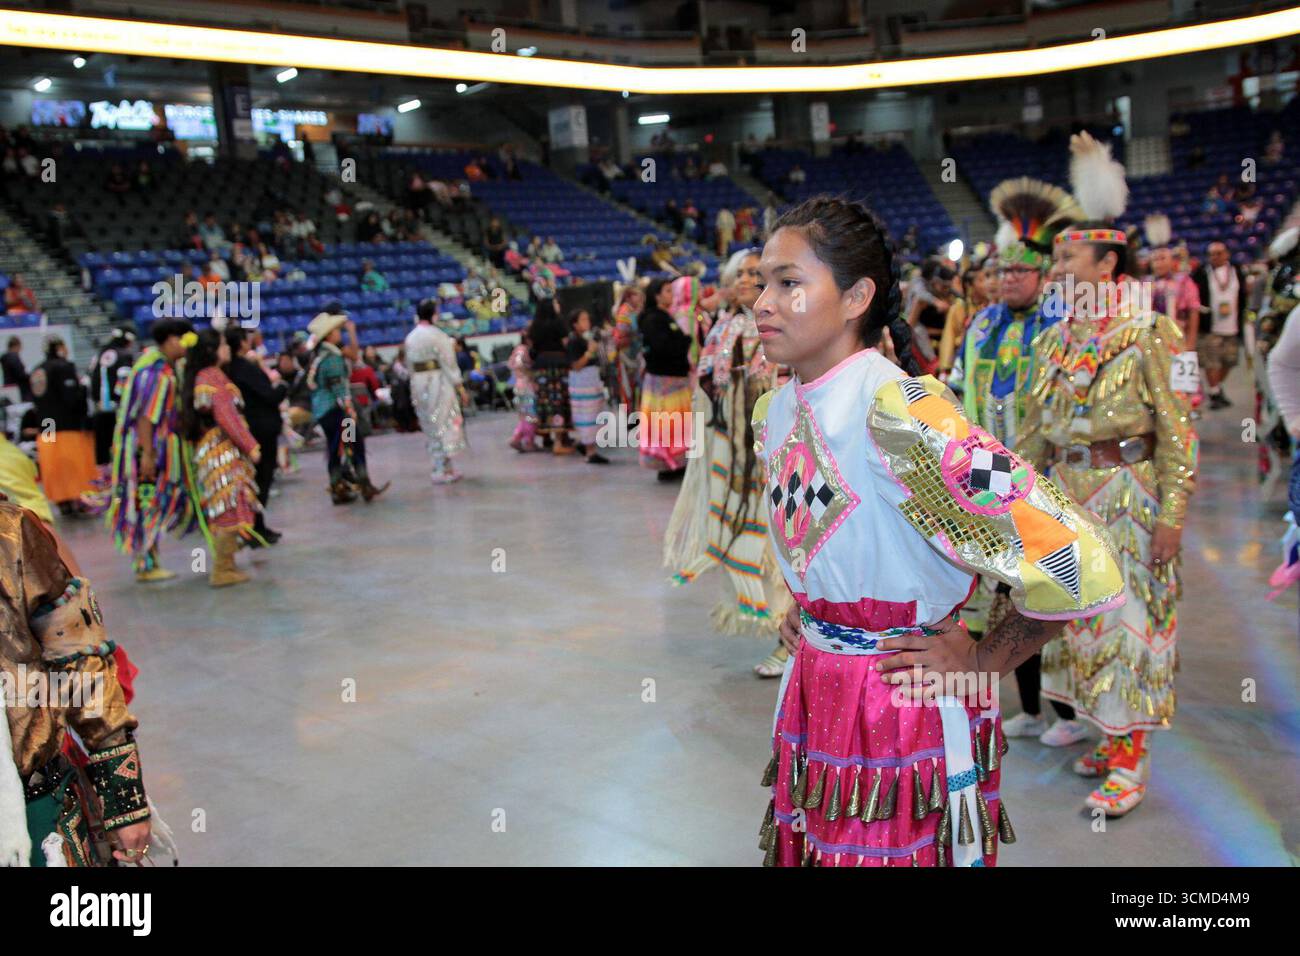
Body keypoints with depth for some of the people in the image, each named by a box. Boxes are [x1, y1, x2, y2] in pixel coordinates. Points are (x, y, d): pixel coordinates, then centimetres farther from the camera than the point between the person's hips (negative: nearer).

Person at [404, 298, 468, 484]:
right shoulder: (438, 336, -12)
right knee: (444, 426, 0)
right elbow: (449, 364, -12)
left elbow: (410, 366, 9)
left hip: (418, 384, 7)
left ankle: (446, 467, 21)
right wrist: (460, 388, -8)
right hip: (438, 383, -7)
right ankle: (441, 471, -1)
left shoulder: (410, 337, 7)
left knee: (431, 427, 13)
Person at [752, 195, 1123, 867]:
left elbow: (1073, 556, -28)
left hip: (907, 703, -7)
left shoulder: (894, 412, -25)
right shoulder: (774, 412, 0)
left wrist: (985, 662, -15)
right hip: (810, 686, 7)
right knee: (811, 847, 22)